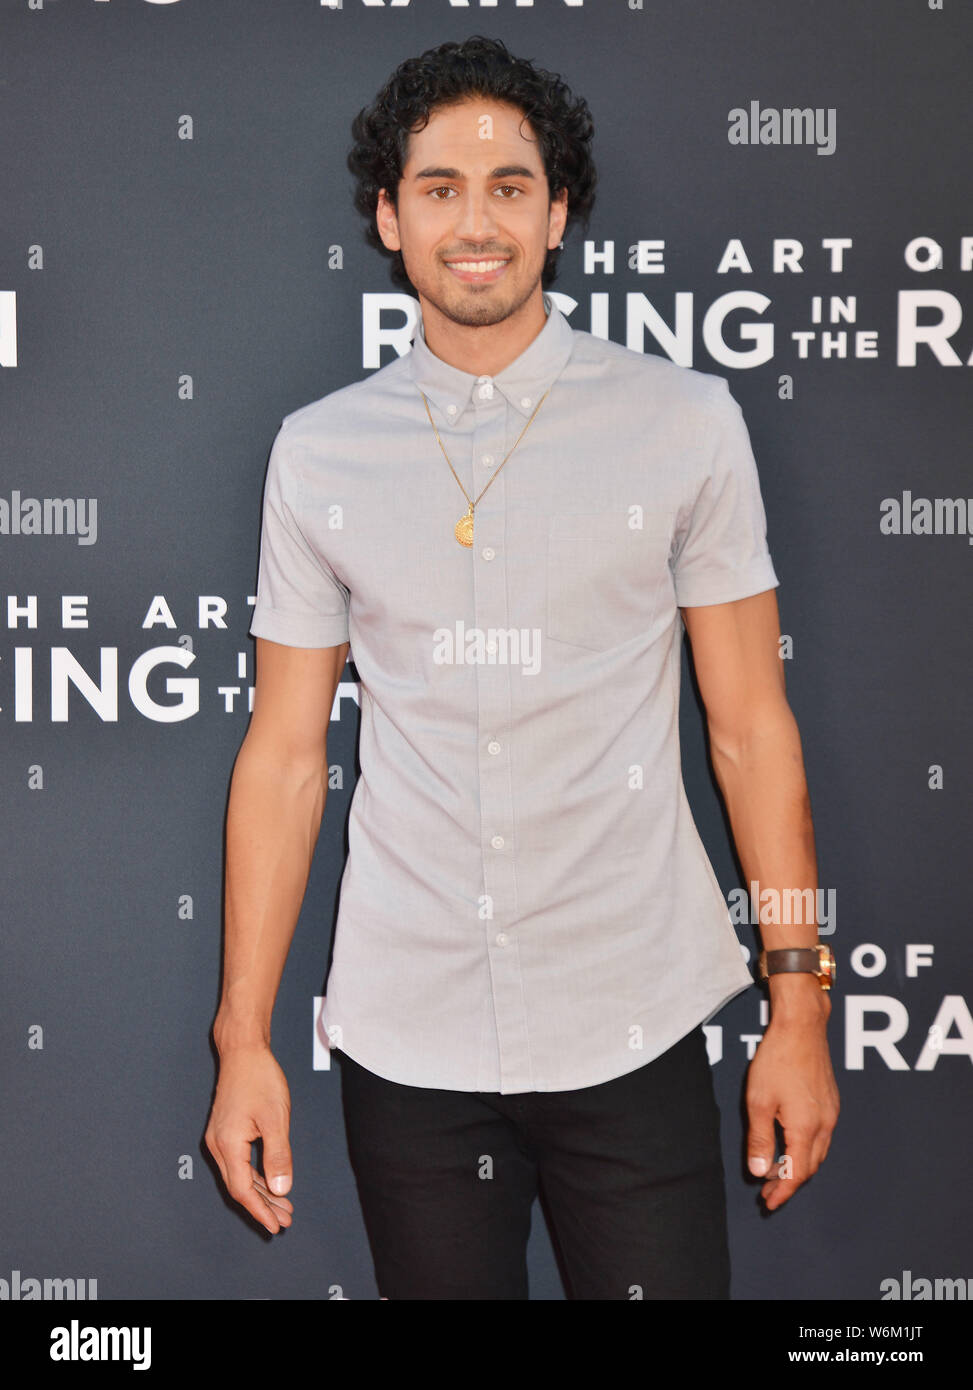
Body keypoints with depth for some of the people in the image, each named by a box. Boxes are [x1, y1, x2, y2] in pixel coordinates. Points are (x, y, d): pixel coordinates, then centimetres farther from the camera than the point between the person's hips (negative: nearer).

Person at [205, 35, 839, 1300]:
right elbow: (286, 750, 5)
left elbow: (750, 726, 1)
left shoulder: (684, 423, -1)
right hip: (406, 1037, 1)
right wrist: (243, 1038, 3)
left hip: (631, 1029, -1)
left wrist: (800, 1007, 0)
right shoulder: (318, 452, 3)